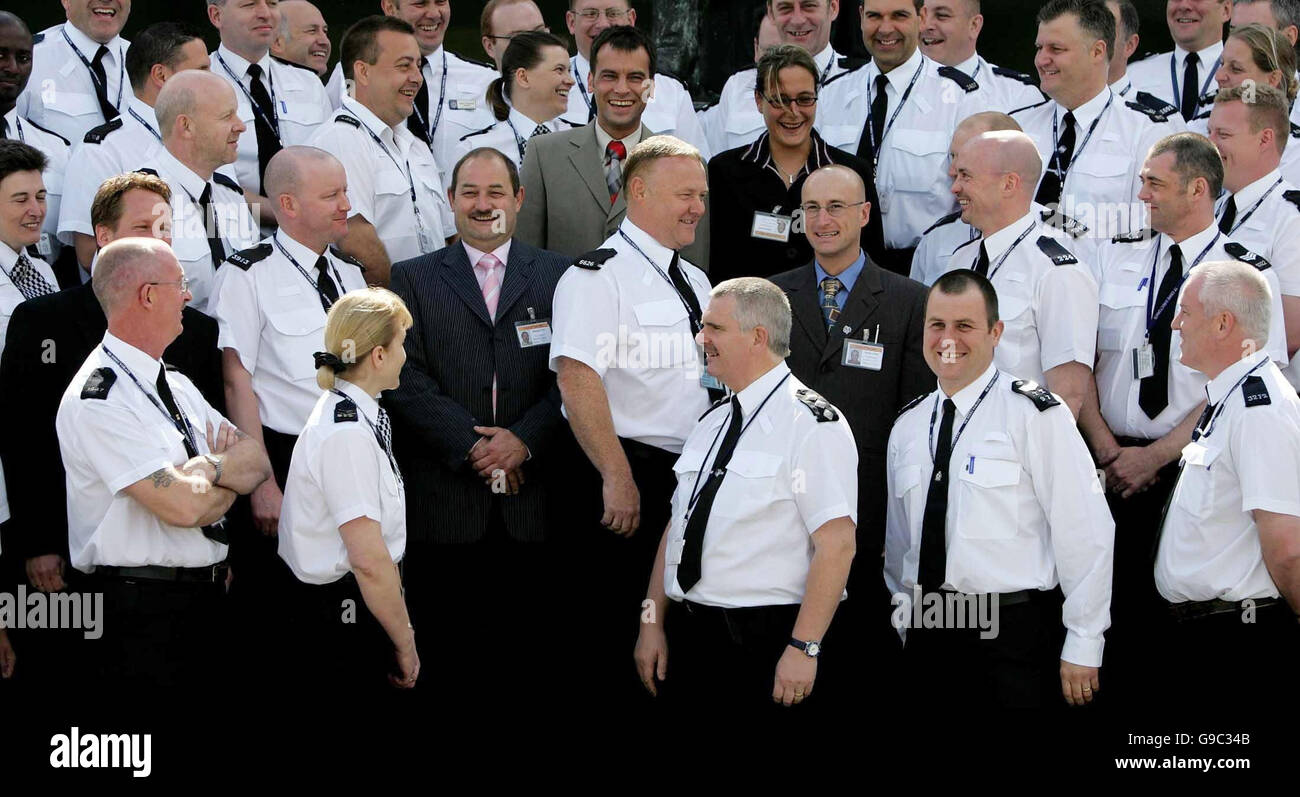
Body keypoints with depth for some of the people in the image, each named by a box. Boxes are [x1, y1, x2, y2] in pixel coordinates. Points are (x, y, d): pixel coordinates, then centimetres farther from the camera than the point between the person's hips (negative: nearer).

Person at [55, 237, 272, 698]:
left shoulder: (177, 387, 14)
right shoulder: (97, 400, -16)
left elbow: (258, 464, 9)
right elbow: (181, 506, -22)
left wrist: (210, 468, -12)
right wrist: (229, 476, -1)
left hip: (204, 606, 9)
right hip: (141, 615, -9)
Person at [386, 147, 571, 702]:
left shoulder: (559, 277, 11)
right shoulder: (412, 280, 10)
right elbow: (408, 379, 0)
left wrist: (523, 439, -12)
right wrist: (471, 445, -11)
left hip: (531, 502, 0)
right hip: (444, 504, 0)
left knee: (523, 654, 0)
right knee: (445, 656, 0)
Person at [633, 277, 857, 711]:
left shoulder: (811, 424, -10)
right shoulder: (711, 422, 15)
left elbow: (836, 544, -17)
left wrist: (804, 648, -22)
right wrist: (652, 622, 10)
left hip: (767, 645, -7)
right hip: (691, 639, 7)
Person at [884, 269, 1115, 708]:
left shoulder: (1035, 415, -6)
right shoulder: (907, 427, 14)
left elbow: (1085, 534, -9)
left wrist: (1082, 647, -11)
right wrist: (904, 626, 18)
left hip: (1013, 635, -5)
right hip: (927, 636, 5)